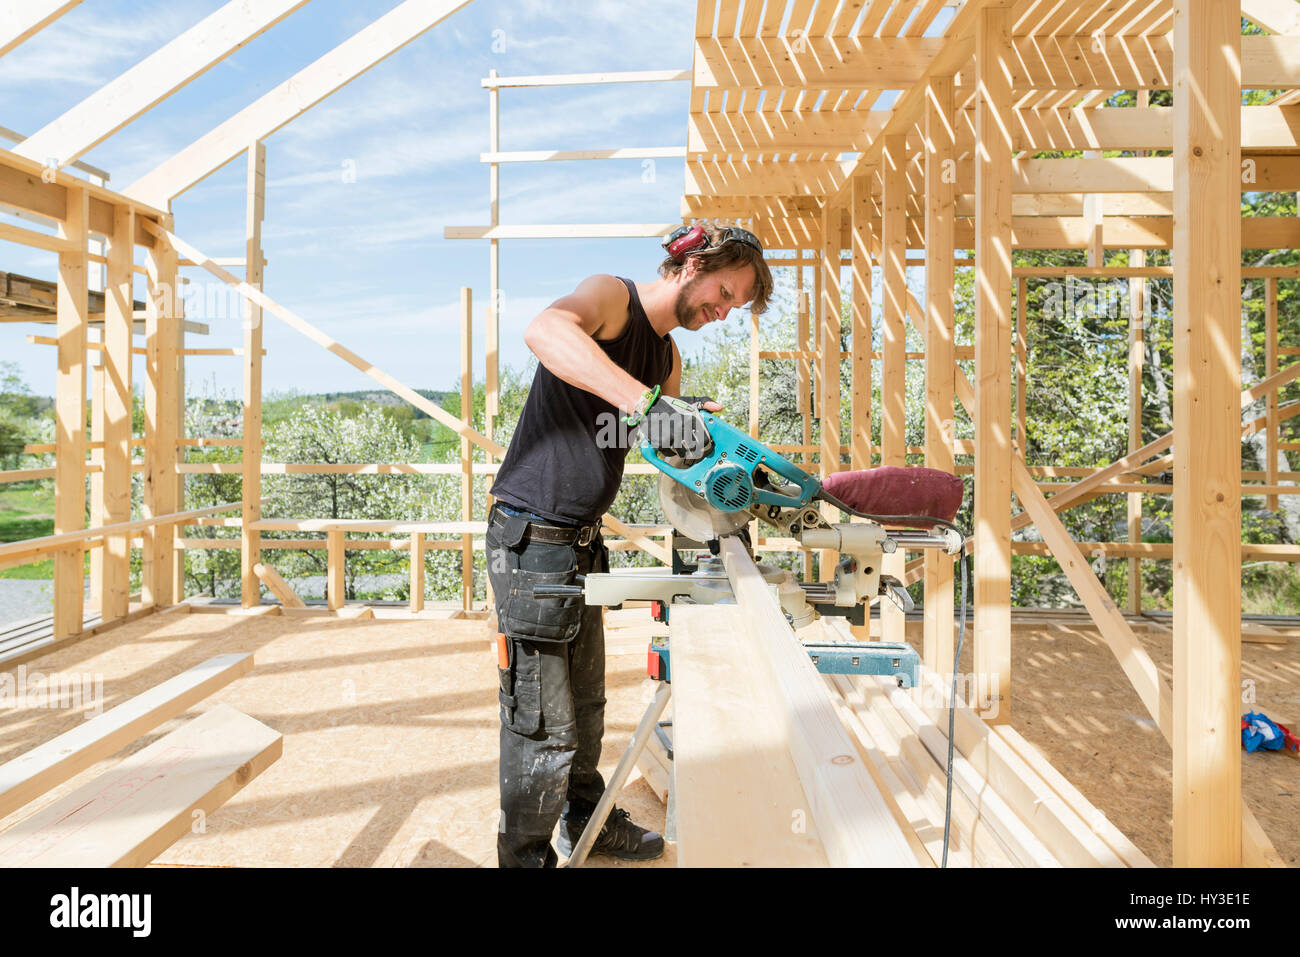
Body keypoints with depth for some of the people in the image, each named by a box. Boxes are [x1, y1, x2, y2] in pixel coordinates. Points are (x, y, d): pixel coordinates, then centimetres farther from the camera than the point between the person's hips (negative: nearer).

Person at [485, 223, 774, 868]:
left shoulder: (668, 355, 14)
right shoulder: (611, 296, -12)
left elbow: (672, 444, 19)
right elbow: (543, 331, -35)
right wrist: (646, 402, -43)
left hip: (583, 541, 9)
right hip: (531, 538, -9)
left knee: (586, 704, 22)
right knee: (542, 723, 2)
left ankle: (584, 821, 42)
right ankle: (527, 855, 22)